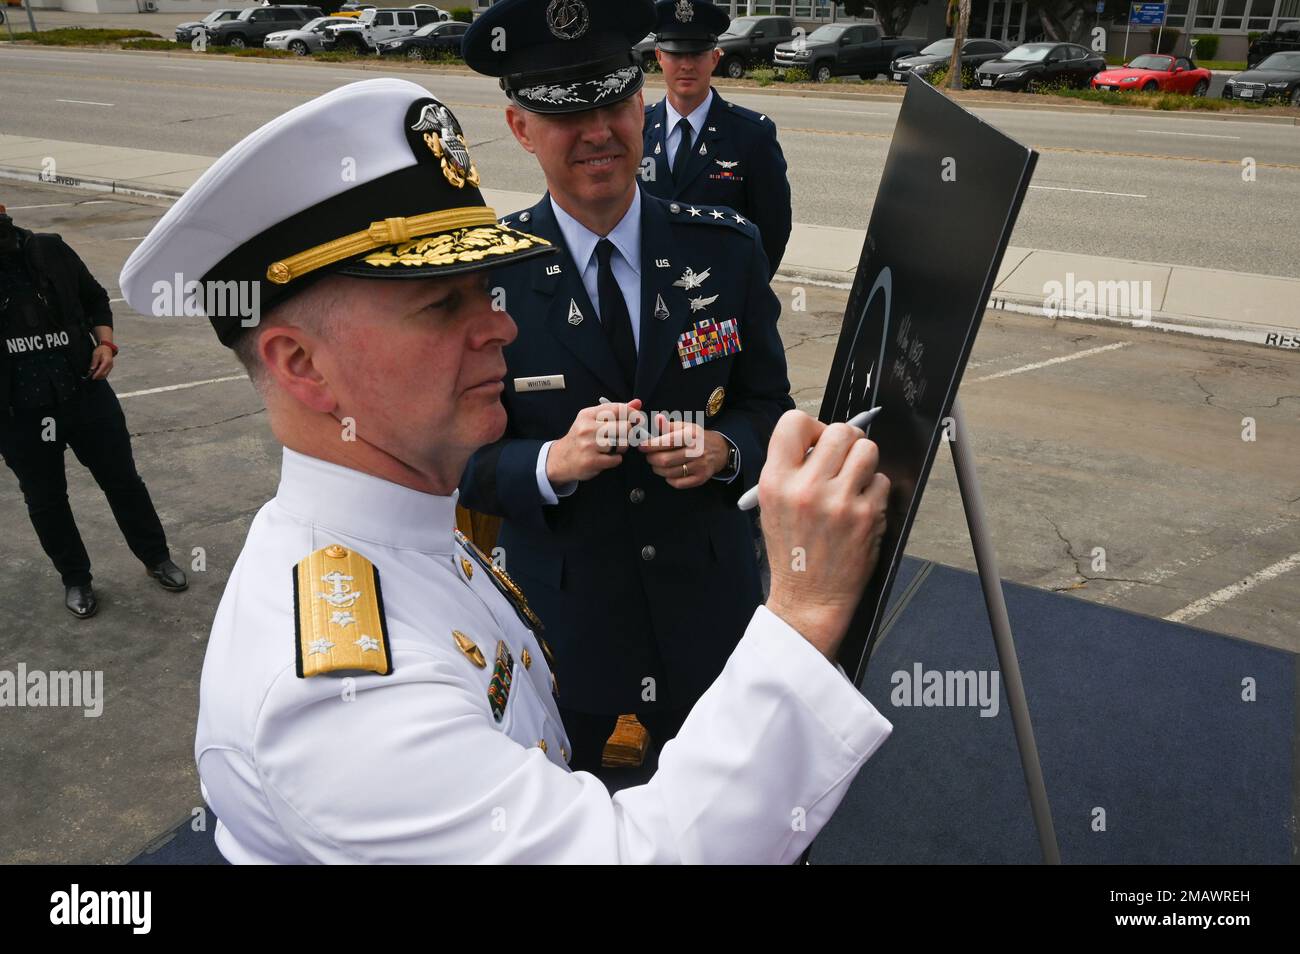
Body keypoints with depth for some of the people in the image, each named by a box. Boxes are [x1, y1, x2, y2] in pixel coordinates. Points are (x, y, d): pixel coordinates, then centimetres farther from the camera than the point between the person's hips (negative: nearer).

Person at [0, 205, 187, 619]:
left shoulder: (50, 252, -5)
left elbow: (95, 298, 9)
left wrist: (104, 342, -5)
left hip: (85, 395, 1)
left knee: (122, 480, 12)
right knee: (45, 500, 14)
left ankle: (157, 558, 32)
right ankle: (75, 579, 34)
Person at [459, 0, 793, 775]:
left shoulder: (727, 249, -8)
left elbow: (767, 408, -1)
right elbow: (464, 457, -10)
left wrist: (722, 449, -22)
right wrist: (551, 464, -30)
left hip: (705, 602, 2)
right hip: (556, 617, -1)